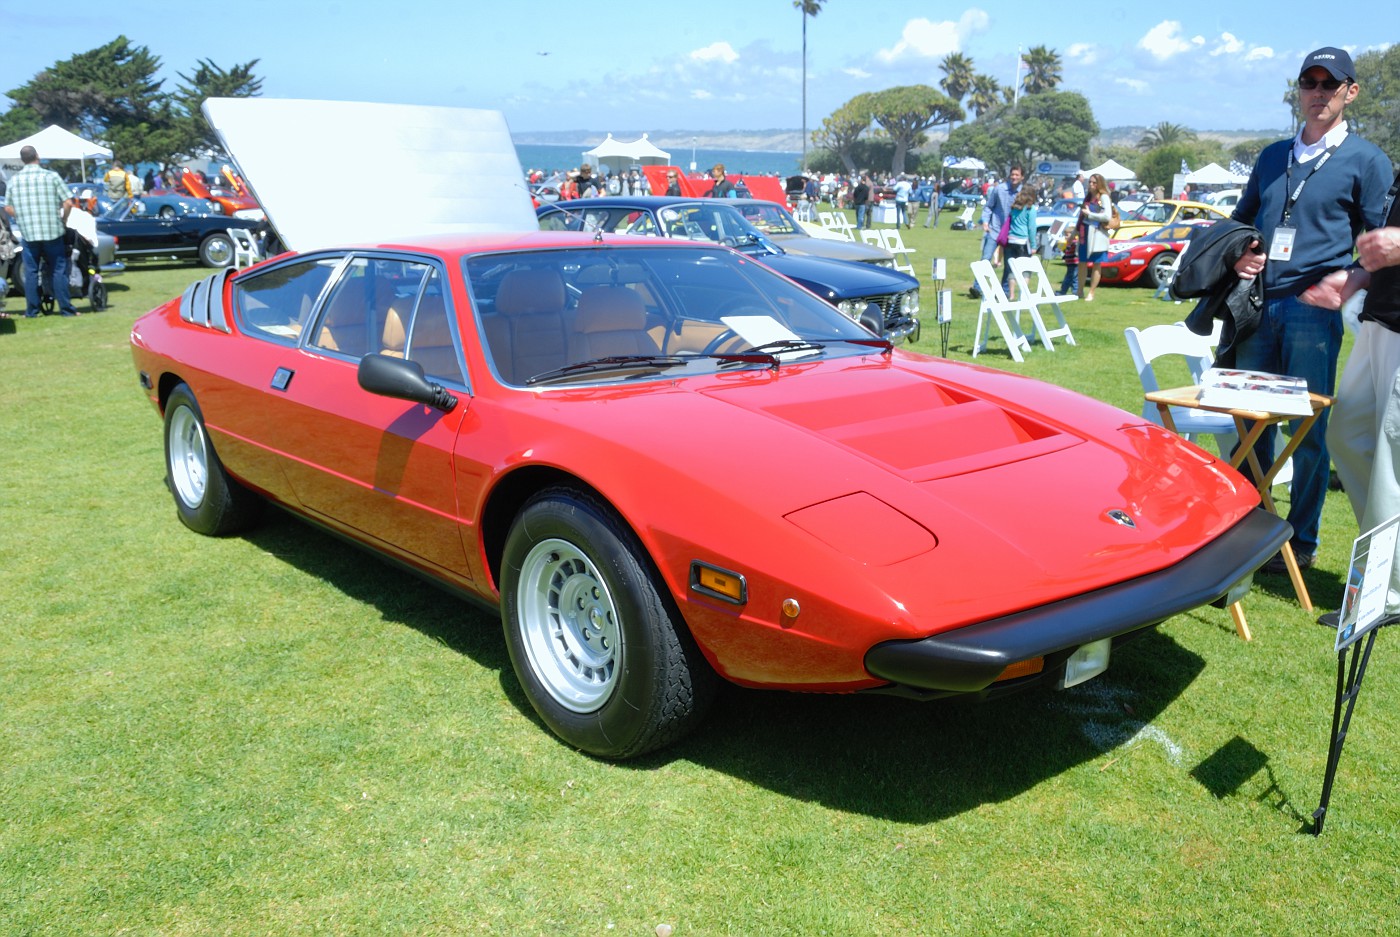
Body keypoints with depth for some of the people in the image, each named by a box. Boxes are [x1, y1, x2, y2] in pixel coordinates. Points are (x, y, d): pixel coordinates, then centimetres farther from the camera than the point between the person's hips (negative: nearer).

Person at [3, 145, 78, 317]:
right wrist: (63, 219, 6)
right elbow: (68, 202, -10)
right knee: (59, 270, 4)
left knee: (31, 272, 8)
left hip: (28, 233, 2)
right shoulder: (51, 176, -5)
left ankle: (31, 311, 10)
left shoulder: (14, 179, 4)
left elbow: (8, 208, 6)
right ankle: (66, 309, 4)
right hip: (52, 232, -2)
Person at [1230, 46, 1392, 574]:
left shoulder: (1365, 161, 3)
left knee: (1309, 431, 0)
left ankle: (1301, 540, 10)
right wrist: (1239, 254, 4)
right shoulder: (1273, 157, 17)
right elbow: (1240, 219, 26)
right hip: (1259, 307, 5)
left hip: (1314, 309, -4)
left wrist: (1347, 281, -15)